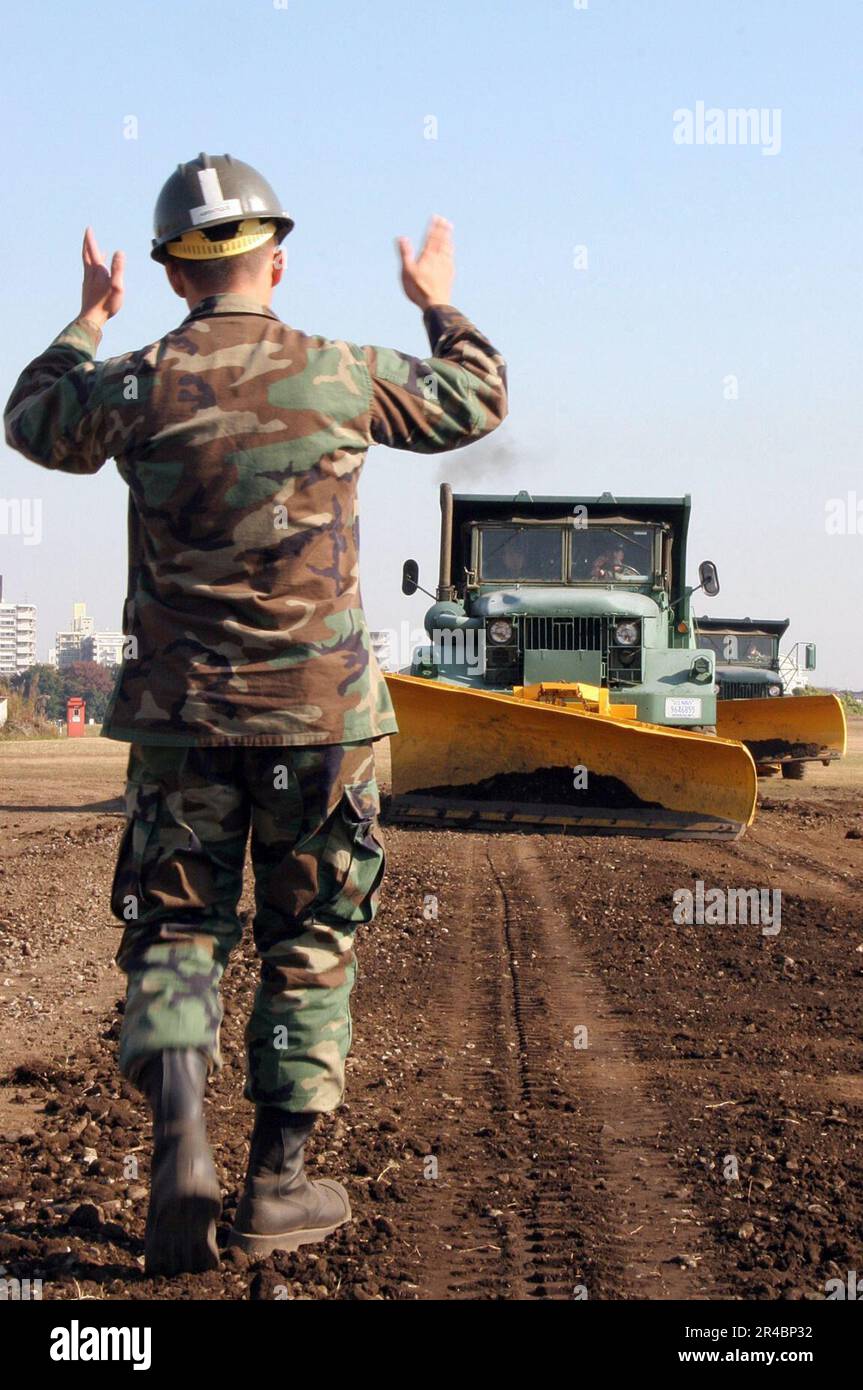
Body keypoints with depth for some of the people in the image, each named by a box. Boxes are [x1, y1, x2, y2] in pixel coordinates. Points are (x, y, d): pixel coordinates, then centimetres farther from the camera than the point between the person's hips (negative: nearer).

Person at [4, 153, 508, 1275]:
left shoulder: (136, 387, -4)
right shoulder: (343, 378, -5)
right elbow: (477, 403, 13)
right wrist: (442, 306, 29)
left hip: (179, 715, 1)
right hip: (321, 714, 0)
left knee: (175, 933, 10)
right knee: (309, 944, 11)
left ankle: (179, 1133, -13)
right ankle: (278, 1184, 14)